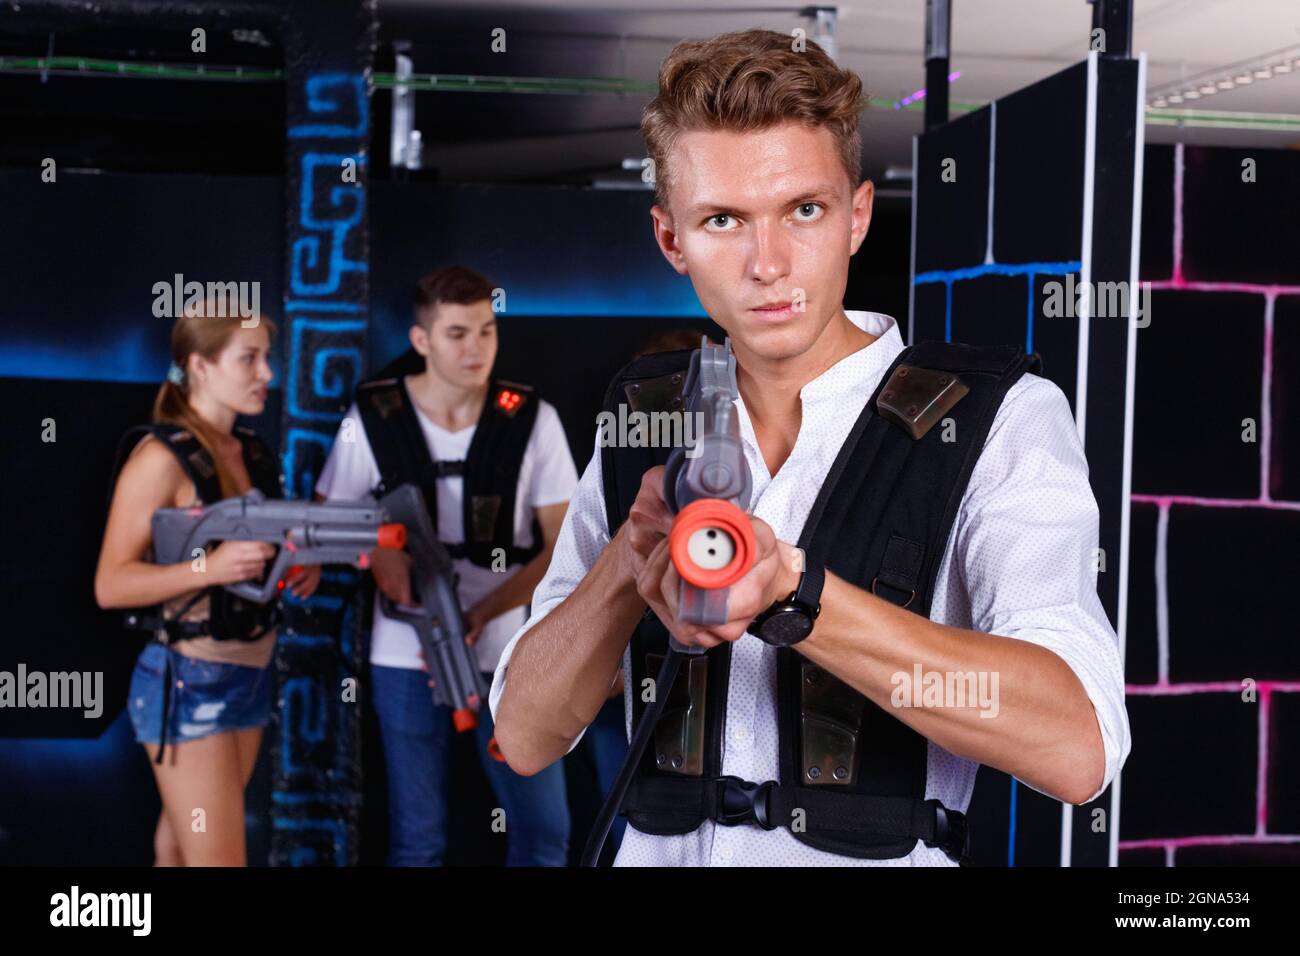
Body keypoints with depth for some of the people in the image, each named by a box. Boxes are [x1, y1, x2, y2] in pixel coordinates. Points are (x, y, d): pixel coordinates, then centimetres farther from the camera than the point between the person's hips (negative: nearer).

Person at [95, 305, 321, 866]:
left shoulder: (254, 453, 9)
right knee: (219, 859, -5)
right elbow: (110, 584, -16)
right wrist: (208, 568, -28)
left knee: (180, 850, 17)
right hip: (188, 682, -7)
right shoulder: (161, 457, -14)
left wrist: (302, 569, 0)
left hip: (251, 675, 7)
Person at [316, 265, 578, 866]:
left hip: (509, 655, 0)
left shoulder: (533, 420, -5)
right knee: (417, 838, 10)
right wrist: (378, 552, -16)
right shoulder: (372, 418, -4)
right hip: (406, 655, 0)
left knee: (544, 831, 6)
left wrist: (483, 611, -16)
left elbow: (563, 546, -3)